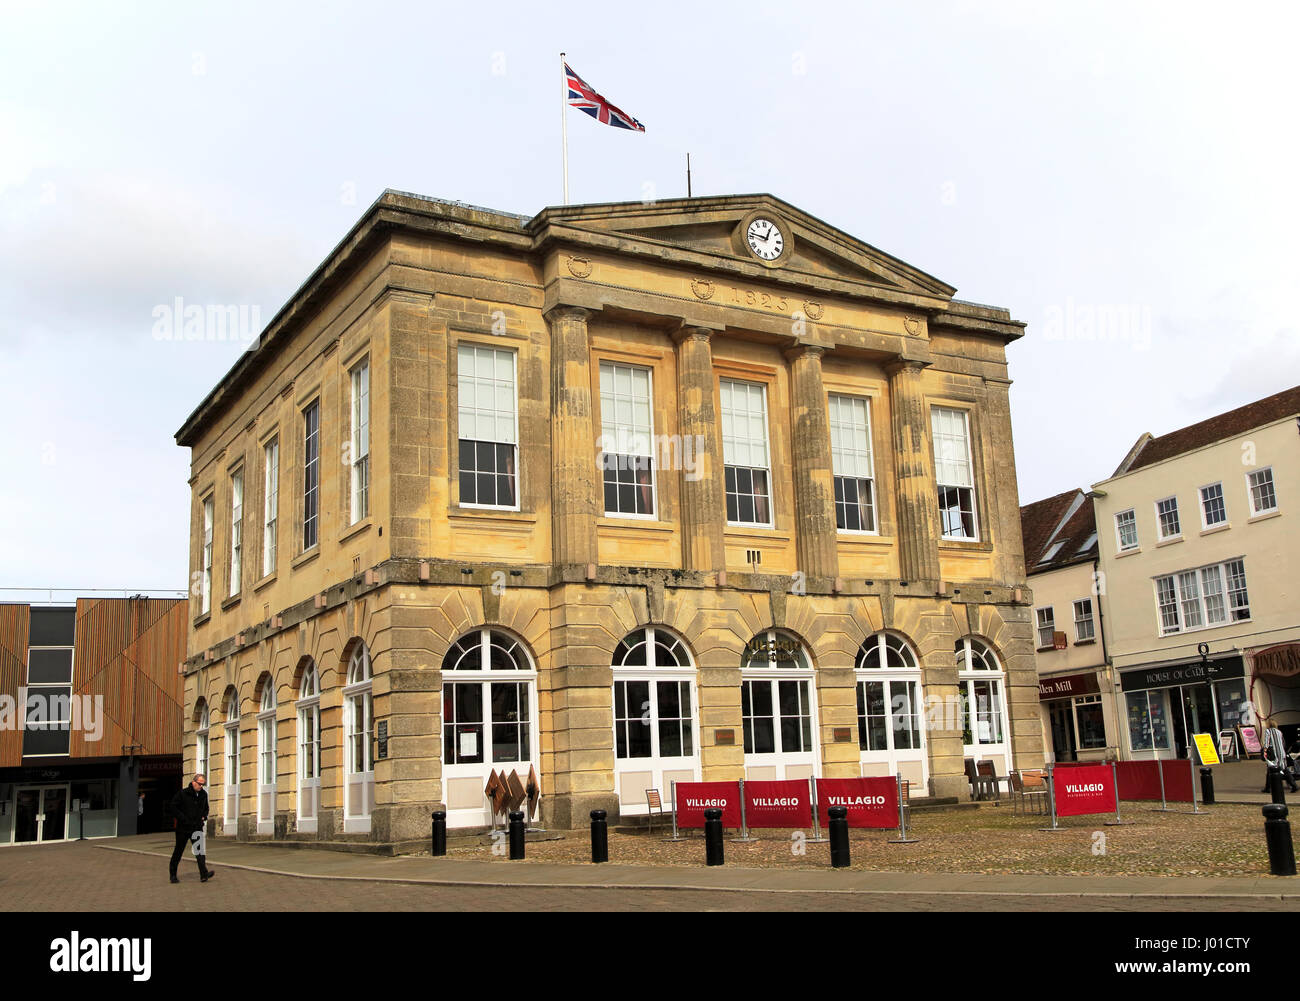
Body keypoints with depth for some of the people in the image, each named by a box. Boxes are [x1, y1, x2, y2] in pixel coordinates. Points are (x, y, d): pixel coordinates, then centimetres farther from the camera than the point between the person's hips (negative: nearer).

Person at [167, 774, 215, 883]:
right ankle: (173, 875, 22)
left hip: (197, 827, 3)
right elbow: (172, 806, -9)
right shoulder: (183, 793, -8)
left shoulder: (204, 794, 9)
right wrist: (183, 818, -15)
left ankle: (204, 874, -20)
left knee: (200, 849, -11)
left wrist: (204, 817, 6)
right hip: (183, 828, -3)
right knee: (178, 851, 8)